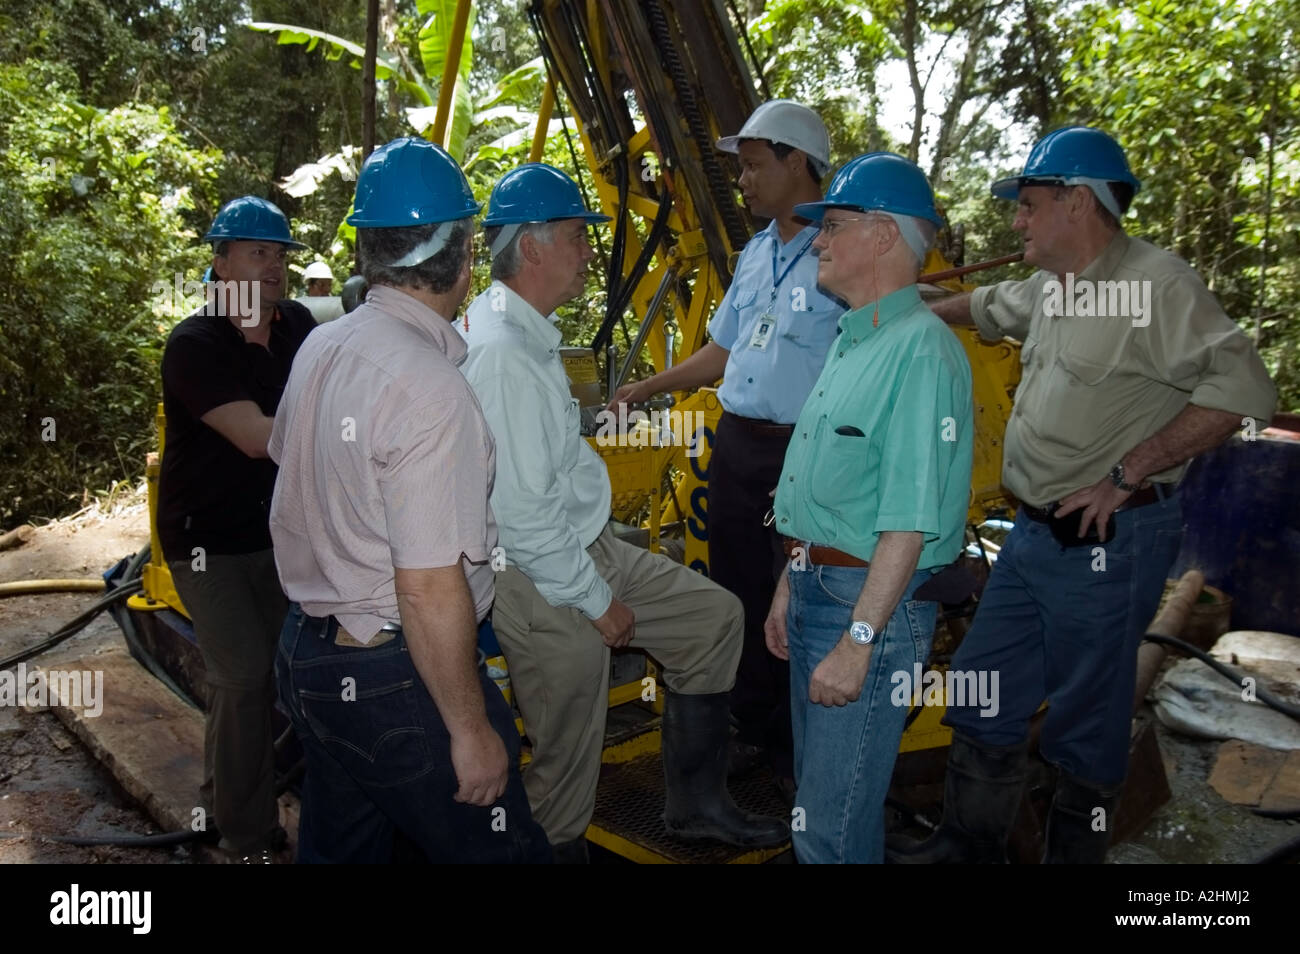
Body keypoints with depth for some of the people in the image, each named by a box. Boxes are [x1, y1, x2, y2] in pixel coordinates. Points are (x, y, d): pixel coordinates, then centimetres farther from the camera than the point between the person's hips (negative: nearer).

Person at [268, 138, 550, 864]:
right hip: (399, 678, -9)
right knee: (499, 849, 9)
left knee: (337, 848, 24)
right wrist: (471, 729, -15)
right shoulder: (430, 389, -24)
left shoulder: (320, 350, 2)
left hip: (311, 656, 9)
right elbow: (430, 589, -25)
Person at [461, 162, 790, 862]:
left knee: (713, 616, 14)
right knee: (568, 756, 5)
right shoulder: (499, 352, -24)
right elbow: (520, 511, -26)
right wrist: (593, 599, -15)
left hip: (589, 546, 10)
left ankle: (697, 802, 24)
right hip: (541, 579, -10)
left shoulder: (528, 333, 10)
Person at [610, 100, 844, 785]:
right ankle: (750, 728, 33)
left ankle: (798, 750, 21)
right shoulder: (755, 254, 15)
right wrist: (650, 388, 19)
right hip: (736, 442, 8)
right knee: (737, 592, 15)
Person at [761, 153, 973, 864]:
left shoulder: (922, 352, -19)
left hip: (871, 604, -9)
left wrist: (858, 642, -24)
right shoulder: (853, 341, 13)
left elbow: (910, 521, -24)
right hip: (818, 587, 10)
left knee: (834, 824, 2)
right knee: (817, 788, 22)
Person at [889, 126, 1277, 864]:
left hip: (1109, 540, -9)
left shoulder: (1155, 283, -14)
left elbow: (1244, 387, -21)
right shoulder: (1051, 289, 13)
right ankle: (971, 846, 30)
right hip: (1037, 530, 9)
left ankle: (1074, 854, 23)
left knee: (1086, 727, 5)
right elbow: (993, 307, 34)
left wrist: (1126, 475, -20)